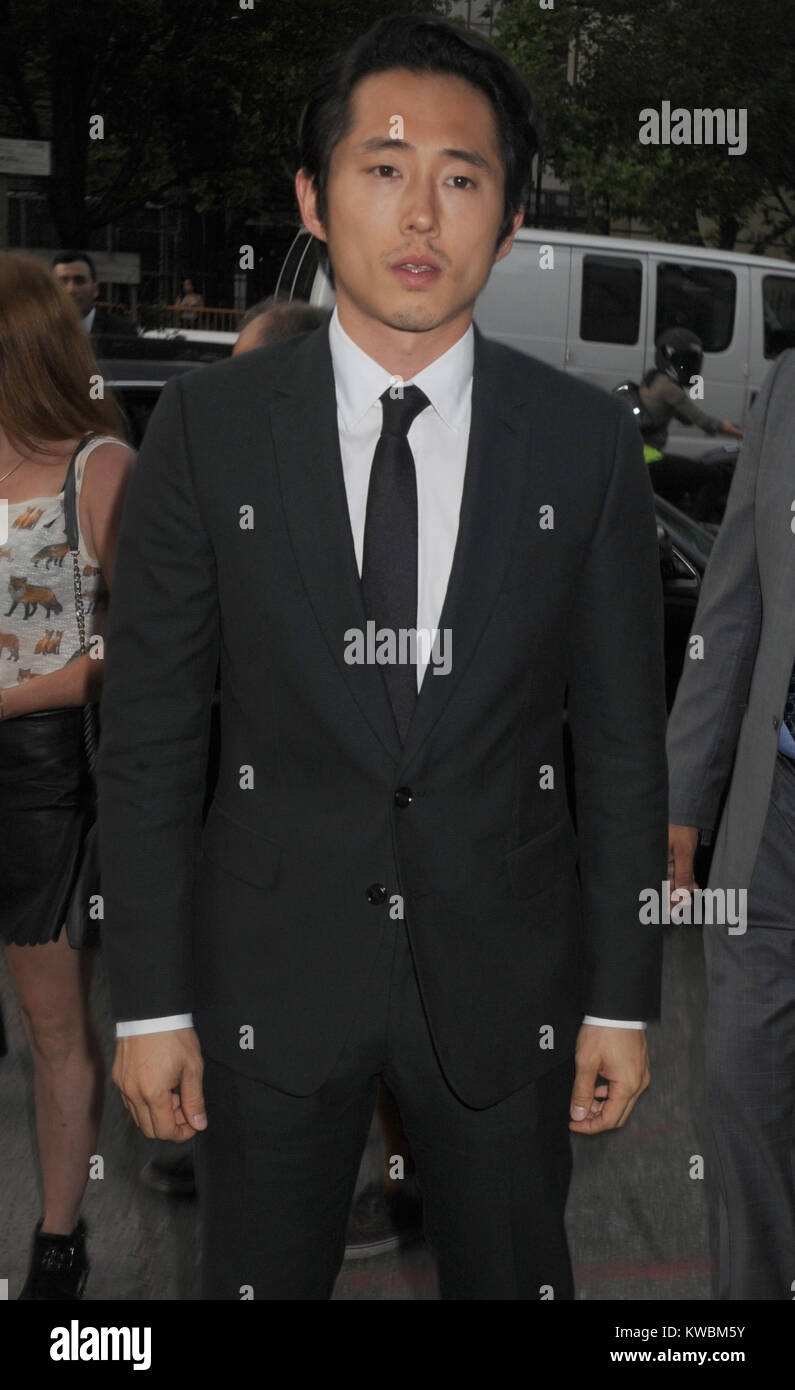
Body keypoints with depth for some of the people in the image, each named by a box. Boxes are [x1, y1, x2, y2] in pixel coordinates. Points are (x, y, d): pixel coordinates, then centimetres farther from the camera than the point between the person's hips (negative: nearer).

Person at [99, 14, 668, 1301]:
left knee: (514, 1281, 18)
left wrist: (622, 1001, 1)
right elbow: (148, 735, -4)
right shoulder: (209, 426, -7)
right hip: (268, 979, 0)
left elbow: (623, 741, 0)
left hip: (505, 978, 1)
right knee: (259, 1283, 17)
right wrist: (150, 1002, -4)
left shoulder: (586, 443, -5)